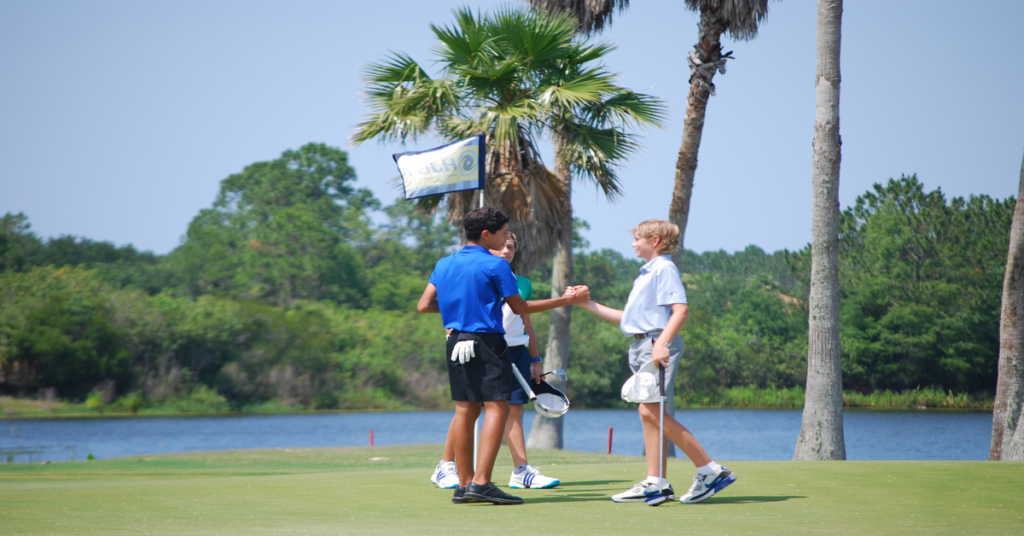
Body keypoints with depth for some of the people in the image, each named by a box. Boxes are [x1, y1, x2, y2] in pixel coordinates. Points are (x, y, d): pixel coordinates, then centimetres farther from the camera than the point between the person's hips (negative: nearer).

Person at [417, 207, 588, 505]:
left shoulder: (444, 265, 10)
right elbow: (519, 307, -3)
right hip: (486, 343, -7)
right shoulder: (495, 265, -8)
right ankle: (481, 483, -17)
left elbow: (424, 306, 6)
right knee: (496, 408, -7)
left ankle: (464, 484, 11)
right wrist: (566, 300, 4)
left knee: (465, 410, 11)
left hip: (455, 343, 7)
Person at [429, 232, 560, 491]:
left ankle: (522, 470, -1)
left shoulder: (523, 284, 15)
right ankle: (446, 466, 9)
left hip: (516, 351, 4)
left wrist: (536, 359, 18)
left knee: (514, 409, 0)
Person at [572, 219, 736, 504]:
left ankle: (710, 470, -12)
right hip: (641, 346, 10)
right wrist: (588, 304, 28)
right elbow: (628, 318, 26)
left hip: (657, 345, -10)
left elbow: (681, 310, -19)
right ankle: (656, 483, 9)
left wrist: (662, 343, -29)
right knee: (650, 414, 7)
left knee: (651, 411, -15)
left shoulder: (665, 269, -7)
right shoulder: (646, 274, 23)